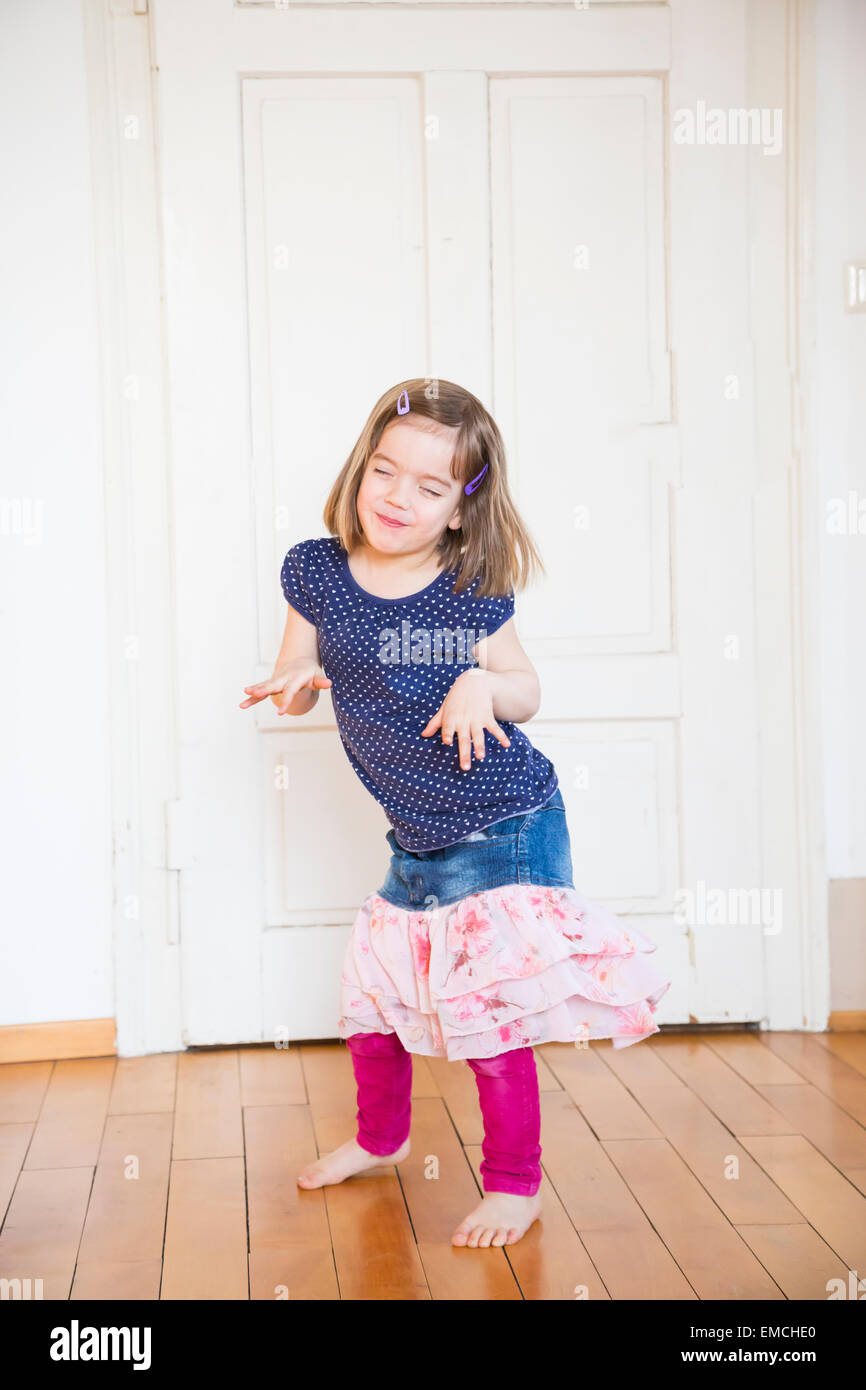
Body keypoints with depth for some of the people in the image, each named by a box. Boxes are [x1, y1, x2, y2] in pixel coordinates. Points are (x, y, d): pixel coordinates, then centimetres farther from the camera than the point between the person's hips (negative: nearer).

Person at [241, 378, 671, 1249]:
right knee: (373, 995, 16)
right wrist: (294, 681, -19)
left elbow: (527, 690, -2)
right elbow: (295, 692, 4)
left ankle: (515, 1183, 14)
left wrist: (484, 686, -24)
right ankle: (379, 1138, 45)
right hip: (418, 842, 5)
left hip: (506, 831, -5)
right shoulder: (317, 571, -3)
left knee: (489, 1010, -6)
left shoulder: (472, 593, -12)